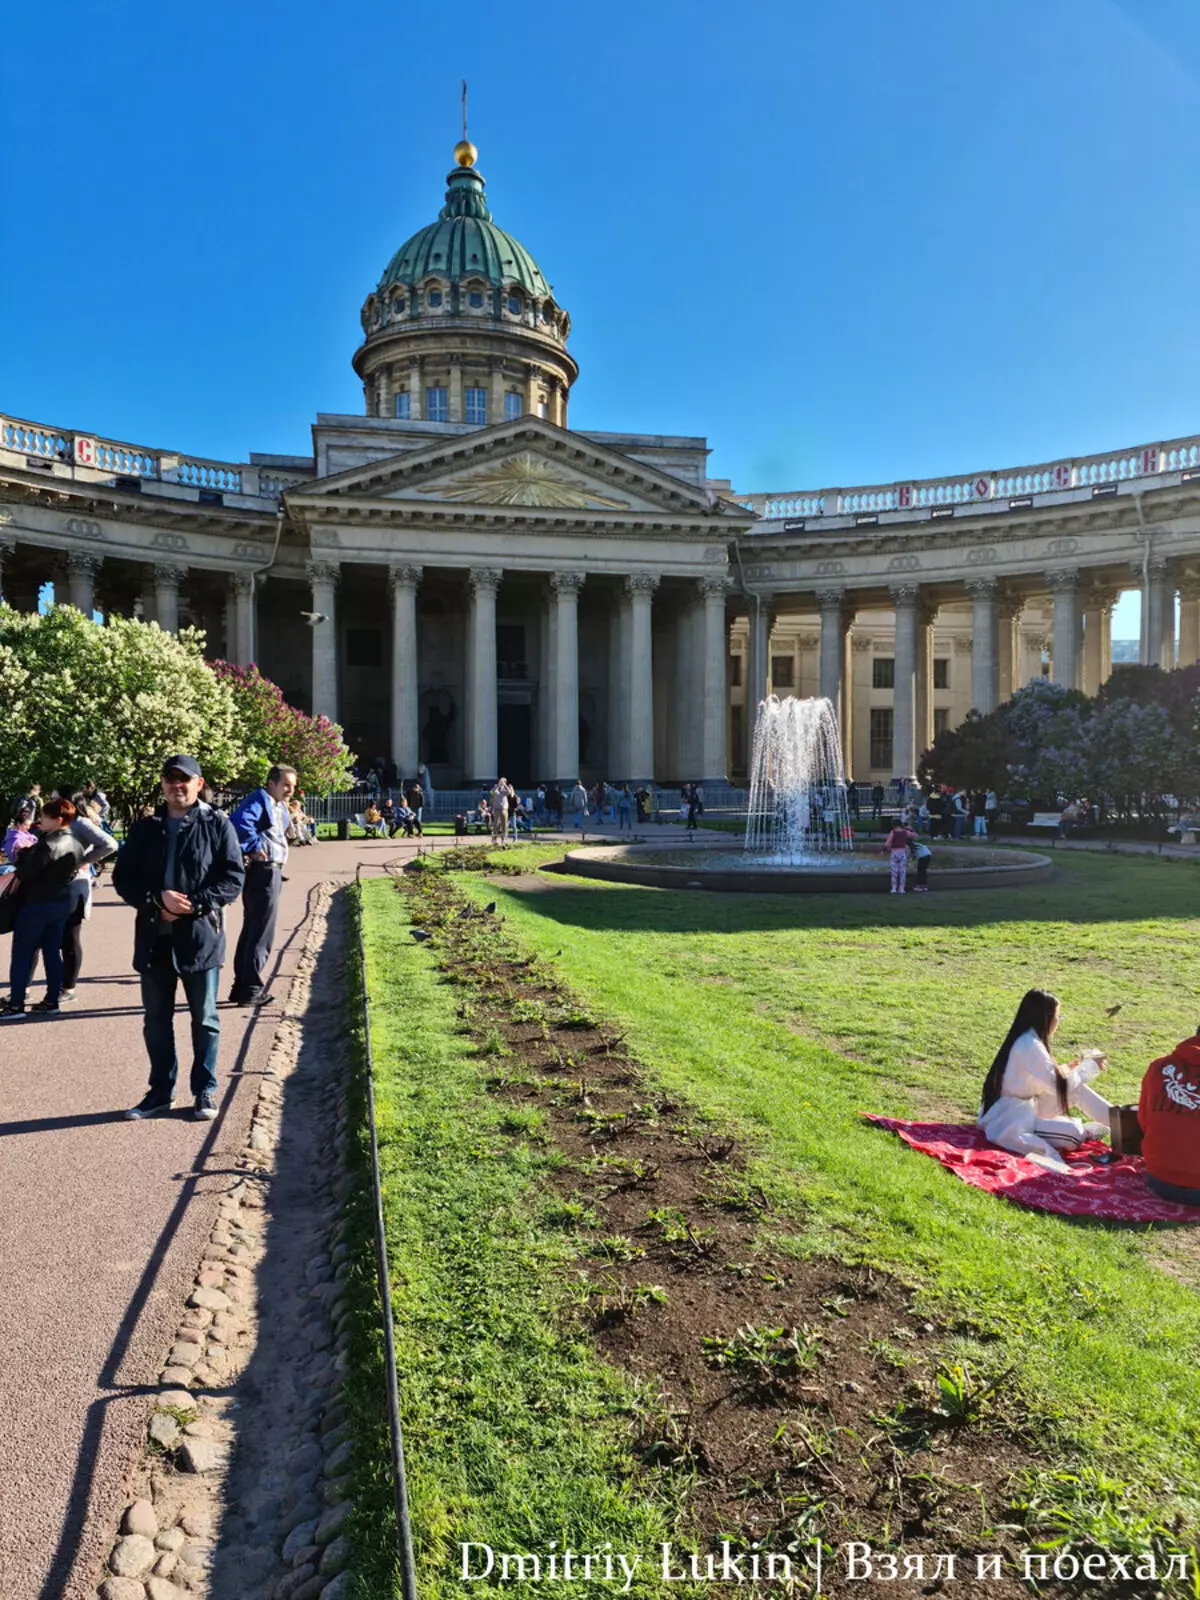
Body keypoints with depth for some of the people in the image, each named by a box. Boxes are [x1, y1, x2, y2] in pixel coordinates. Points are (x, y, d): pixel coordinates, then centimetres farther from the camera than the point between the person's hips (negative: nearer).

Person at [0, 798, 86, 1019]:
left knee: (21, 955, 2)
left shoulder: (48, 845, -22)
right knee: (52, 953, 13)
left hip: (36, 905, -8)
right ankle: (51, 1001, 16)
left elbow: (25, 872, -19)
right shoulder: (76, 846, 5)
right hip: (62, 903, 8)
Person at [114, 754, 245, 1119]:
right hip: (154, 937, 4)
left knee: (204, 1019, 7)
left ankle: (205, 1091, 19)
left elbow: (233, 877, -6)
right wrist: (158, 900, -13)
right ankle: (160, 1090, 26)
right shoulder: (145, 827, 8)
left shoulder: (217, 824, -2)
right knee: (156, 1019, 13)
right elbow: (123, 877, 5)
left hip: (201, 936, -3)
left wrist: (193, 904, -17)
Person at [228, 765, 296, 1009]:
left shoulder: (279, 806, 17)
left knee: (251, 930, 16)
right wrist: (255, 847, -23)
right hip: (263, 872, -11)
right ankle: (251, 989, 1)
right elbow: (240, 822, -32)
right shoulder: (260, 800, -14)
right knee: (261, 933, -5)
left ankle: (241, 986, 25)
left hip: (271, 872, 11)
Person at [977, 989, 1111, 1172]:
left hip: (1017, 1112, 9)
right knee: (1074, 1134, -19)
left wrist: (1071, 1068, 19)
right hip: (1010, 1125, -9)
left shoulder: (1023, 1039, 6)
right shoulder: (1030, 1045, -23)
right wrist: (1089, 1066, -3)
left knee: (1076, 1087, 5)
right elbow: (1060, 1086, -16)